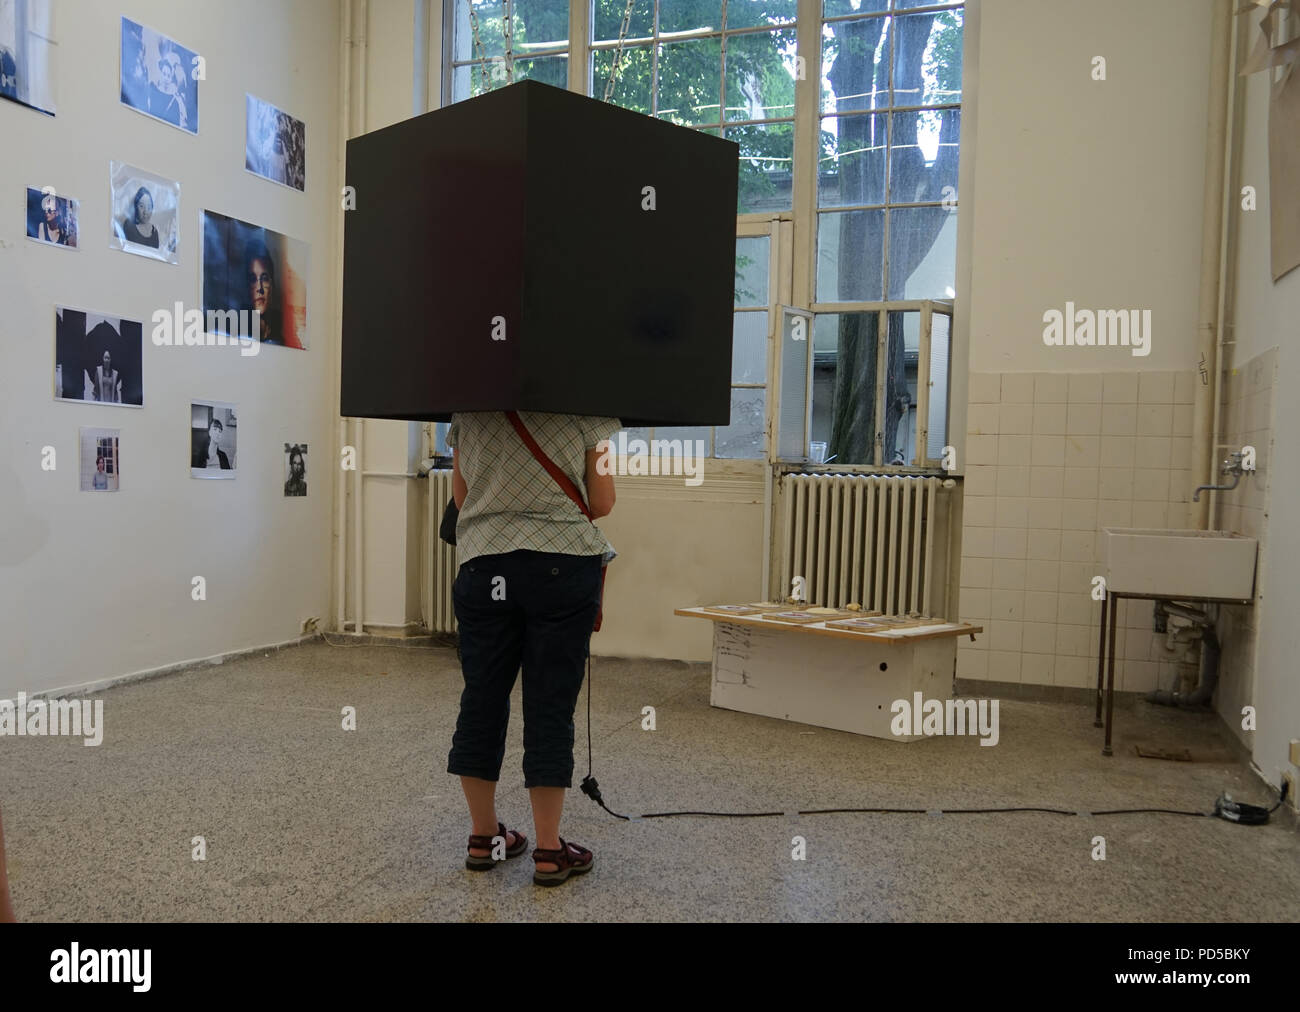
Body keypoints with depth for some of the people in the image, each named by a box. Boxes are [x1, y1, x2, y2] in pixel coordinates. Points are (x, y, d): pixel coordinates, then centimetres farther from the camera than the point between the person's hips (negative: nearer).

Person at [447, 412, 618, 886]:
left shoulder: (466, 410, 7)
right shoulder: (585, 410, -3)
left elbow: (462, 497, 13)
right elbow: (601, 503, -2)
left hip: (482, 566, 3)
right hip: (562, 566, -3)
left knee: (482, 699, 13)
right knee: (550, 705, 3)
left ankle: (483, 838, 24)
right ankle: (548, 851, 10)